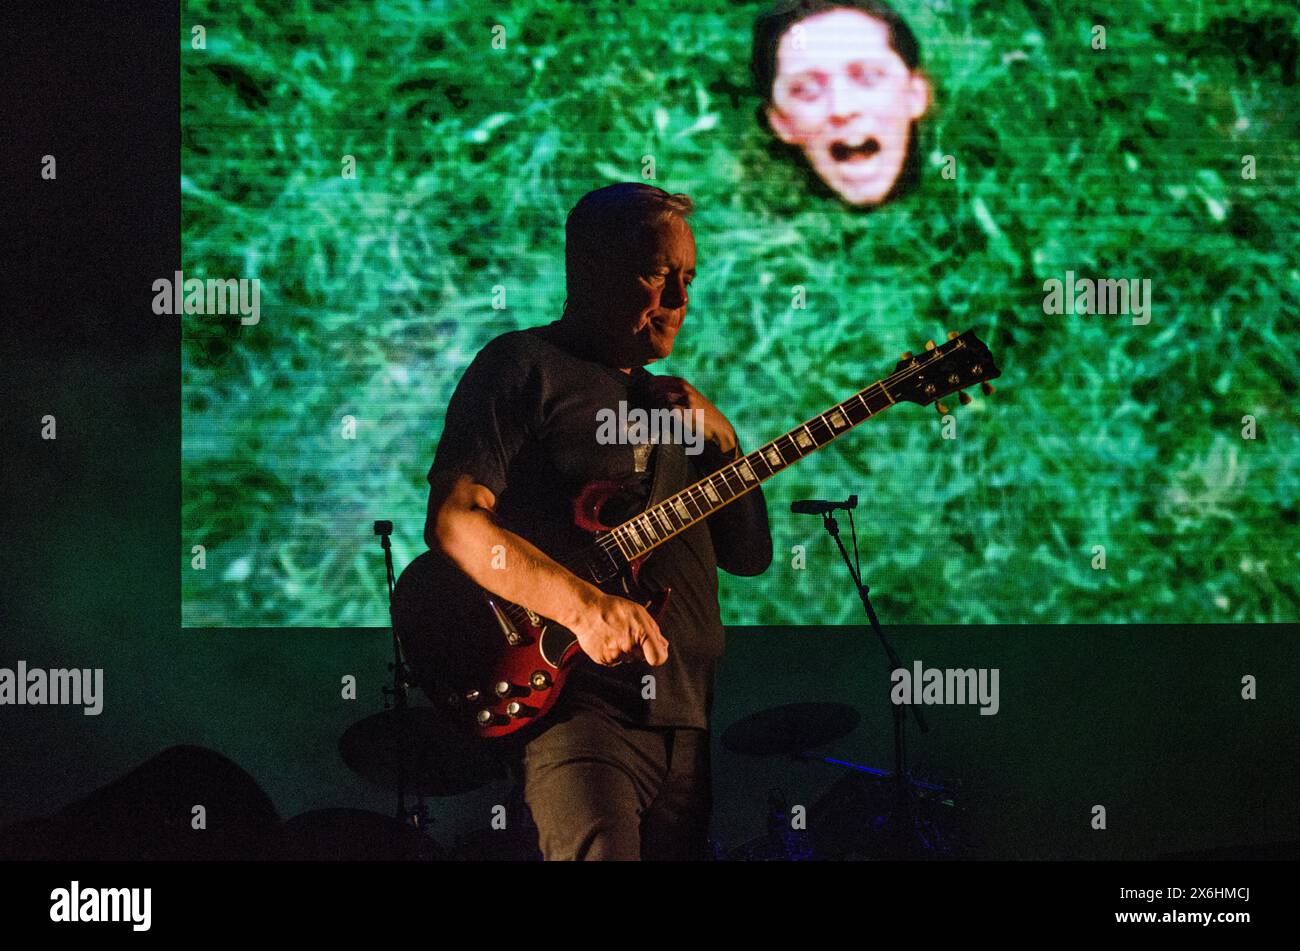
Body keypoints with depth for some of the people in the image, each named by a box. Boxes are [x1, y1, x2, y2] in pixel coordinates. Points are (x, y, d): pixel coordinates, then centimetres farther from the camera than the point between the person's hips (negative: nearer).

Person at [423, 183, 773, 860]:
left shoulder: (669, 399, 25)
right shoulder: (527, 366, 3)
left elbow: (750, 556, 24)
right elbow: (453, 519, -11)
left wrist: (720, 442, 7)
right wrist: (582, 605, -24)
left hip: (690, 714, 8)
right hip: (583, 706, -8)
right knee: (601, 851, -30)